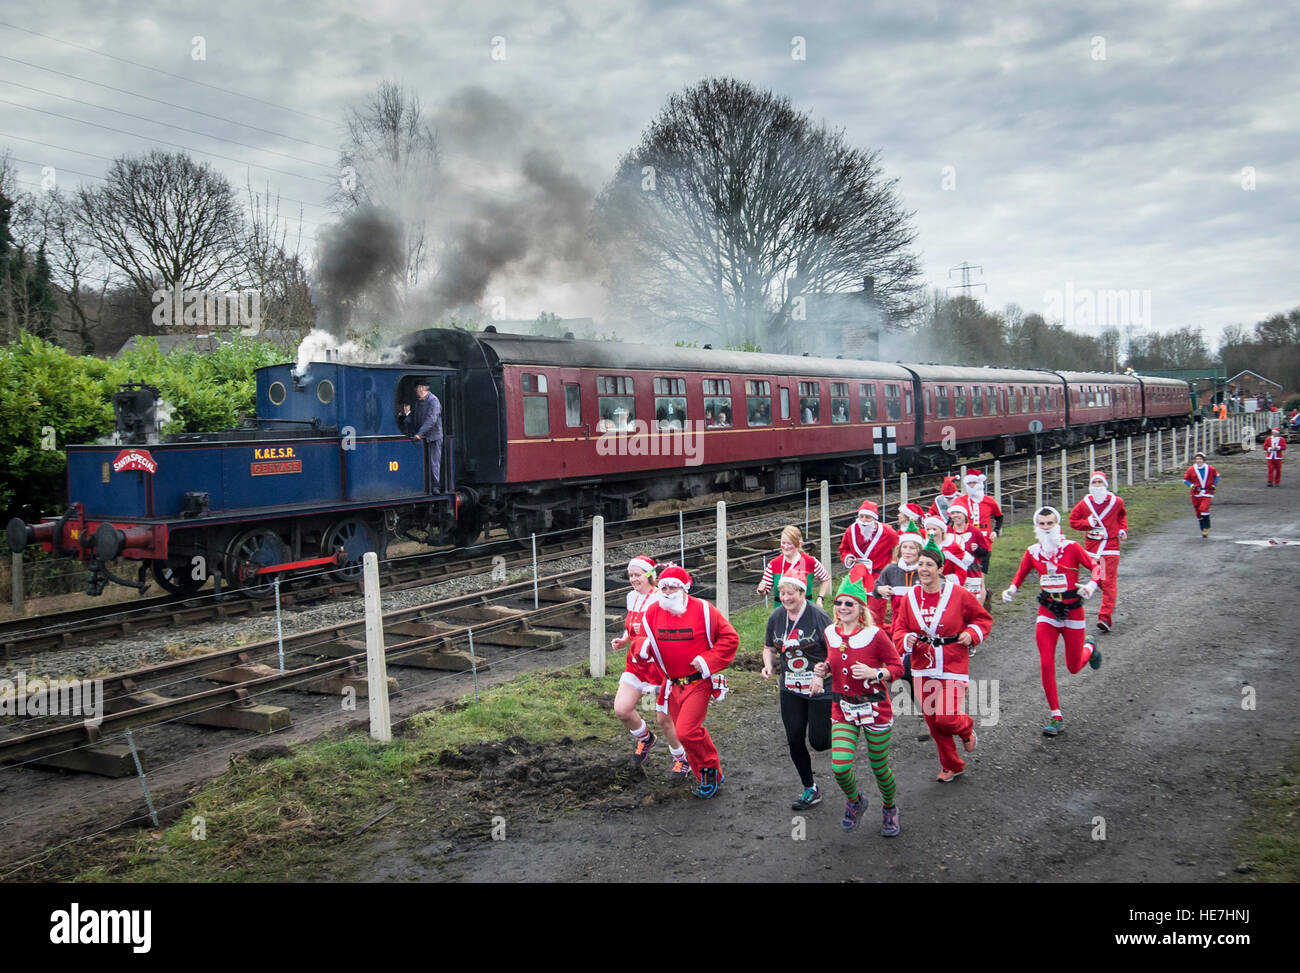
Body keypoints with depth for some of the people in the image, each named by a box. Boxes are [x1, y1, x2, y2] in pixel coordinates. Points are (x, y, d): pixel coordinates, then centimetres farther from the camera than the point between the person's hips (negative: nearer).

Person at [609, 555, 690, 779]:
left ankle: (682, 759, 24)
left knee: (664, 719, 1)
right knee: (621, 709, -7)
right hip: (636, 664, 6)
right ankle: (645, 738, 23)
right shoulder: (632, 597, 7)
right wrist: (623, 641, 4)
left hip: (660, 664, -6)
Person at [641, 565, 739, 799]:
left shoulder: (703, 610, -10)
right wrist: (643, 646, -11)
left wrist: (708, 661, -15)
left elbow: (730, 637, -5)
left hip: (698, 682, -5)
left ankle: (711, 768, 7)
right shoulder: (653, 612, 2)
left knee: (687, 731, -17)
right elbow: (642, 640, 14)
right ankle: (704, 778, 30)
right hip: (672, 685, 5)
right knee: (687, 732, 11)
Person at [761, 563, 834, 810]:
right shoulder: (776, 617, 0)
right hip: (790, 690, 5)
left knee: (818, 741, -3)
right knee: (794, 740, 6)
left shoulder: (819, 617, -16)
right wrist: (769, 665, -5)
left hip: (820, 689, -5)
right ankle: (810, 790, 23)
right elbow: (769, 647, 15)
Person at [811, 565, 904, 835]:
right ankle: (854, 802, 20)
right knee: (839, 766, -13)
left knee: (879, 767, 8)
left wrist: (874, 673, -24)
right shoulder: (831, 634, 0)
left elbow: (897, 667, -8)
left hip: (875, 709, -3)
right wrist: (823, 670, -2)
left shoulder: (874, 635, -14)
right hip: (843, 711, 3)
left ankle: (889, 809, 40)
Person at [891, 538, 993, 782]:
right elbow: (899, 629, 7)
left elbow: (984, 618, 6)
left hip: (953, 668, -4)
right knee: (932, 720, 9)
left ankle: (966, 729, 25)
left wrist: (972, 633, -11)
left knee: (946, 718, -13)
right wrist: (907, 639, -14)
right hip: (923, 670, 4)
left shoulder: (958, 594, -7)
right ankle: (951, 766, 30)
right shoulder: (909, 597, 1)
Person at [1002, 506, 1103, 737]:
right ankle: (1056, 717, 1)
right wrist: (1012, 589, -5)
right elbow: (1021, 574, 14)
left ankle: (1089, 648, 46)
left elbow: (1095, 566, -9)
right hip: (1047, 612, 2)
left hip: (1072, 611, -2)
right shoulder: (1032, 552, 0)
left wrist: (1091, 584, -27)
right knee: (1046, 663, -9)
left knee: (1074, 667, 8)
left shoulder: (1071, 547, -10)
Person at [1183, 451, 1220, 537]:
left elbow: (1216, 475, 18)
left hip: (1207, 493, -2)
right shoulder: (1191, 469, -2)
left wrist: (1213, 485, 6)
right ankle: (1203, 529, 25)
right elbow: (1185, 479, 8)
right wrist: (1192, 485, -8)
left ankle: (1206, 528, -8)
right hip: (1196, 494, 2)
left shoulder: (1210, 469, -1)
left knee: (1204, 508, -22)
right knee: (1198, 513, 6)